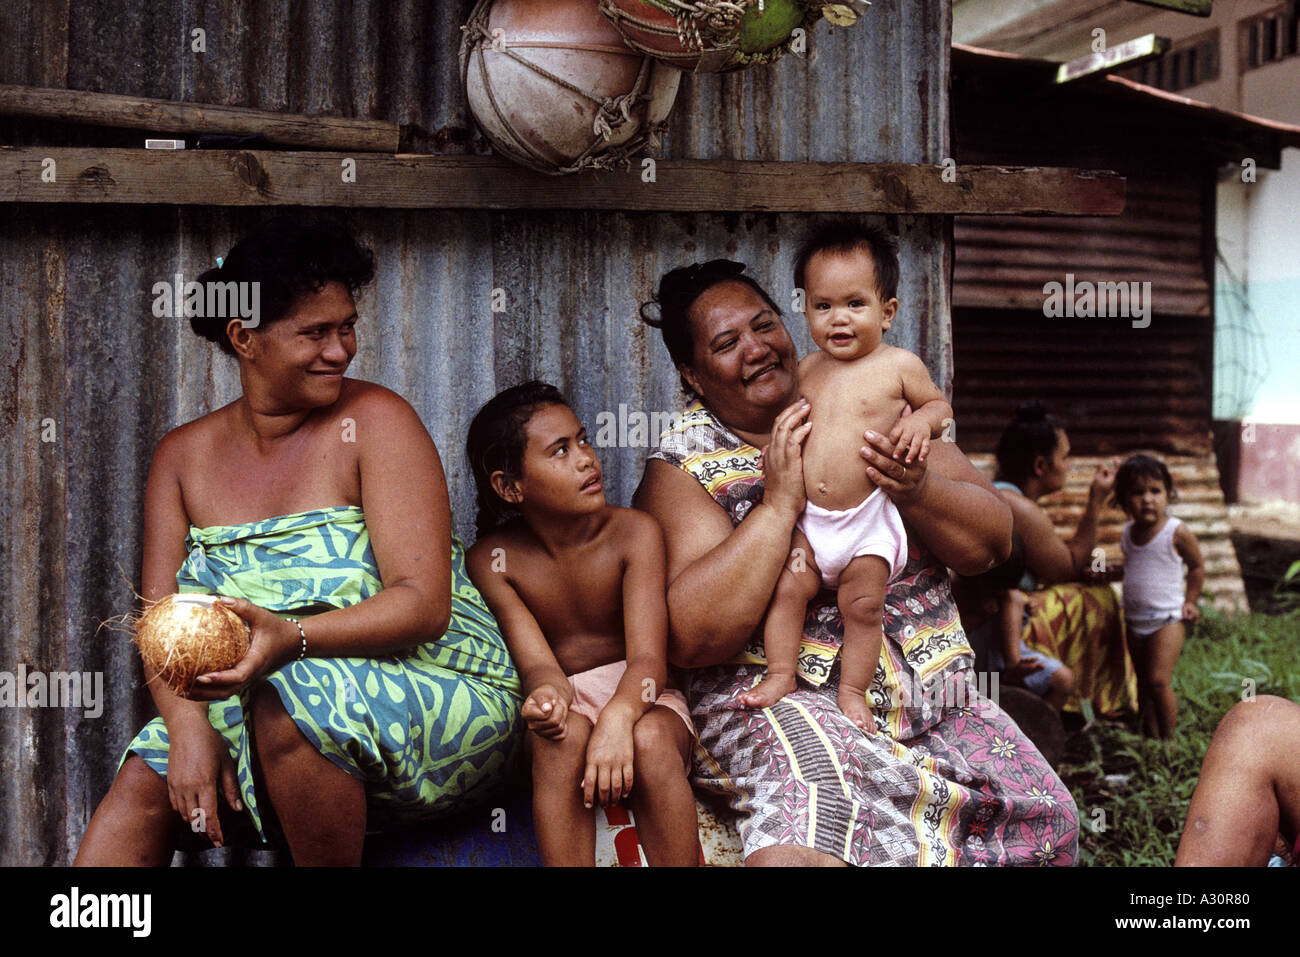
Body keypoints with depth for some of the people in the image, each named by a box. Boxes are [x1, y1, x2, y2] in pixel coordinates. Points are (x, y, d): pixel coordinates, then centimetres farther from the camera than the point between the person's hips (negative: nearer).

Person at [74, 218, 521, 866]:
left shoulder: (374, 420, -7)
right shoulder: (183, 455, 8)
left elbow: (425, 604, -16)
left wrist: (292, 638, -33)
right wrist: (188, 726, -17)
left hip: (435, 695, -4)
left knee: (290, 698, -31)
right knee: (140, 786, -16)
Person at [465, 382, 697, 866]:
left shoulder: (634, 532, -11)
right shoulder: (492, 559, -6)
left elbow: (648, 658, -20)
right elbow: (538, 661, -14)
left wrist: (617, 718, -43)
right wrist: (547, 693, -41)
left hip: (639, 698, 0)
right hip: (568, 701, 0)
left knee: (650, 738, -34)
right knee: (564, 735, -34)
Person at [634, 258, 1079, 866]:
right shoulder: (682, 467, 1)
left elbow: (991, 545, 7)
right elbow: (689, 638, -13)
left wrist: (915, 489, -14)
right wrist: (779, 502, -16)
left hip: (930, 691, 5)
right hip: (781, 696, -5)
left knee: (1043, 816, -10)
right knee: (801, 845, -33)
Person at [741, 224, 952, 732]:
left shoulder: (899, 365, -4)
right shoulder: (806, 369, 8)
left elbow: (939, 404, 9)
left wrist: (921, 420, -13)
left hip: (869, 519, -3)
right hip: (807, 518, 4)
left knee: (863, 605, -4)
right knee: (786, 587, -6)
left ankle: (853, 689, 12)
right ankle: (781, 674, 8)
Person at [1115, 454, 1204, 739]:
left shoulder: (1177, 533, -11)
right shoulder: (1128, 533, 5)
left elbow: (1197, 566, 2)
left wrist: (1190, 602, 0)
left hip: (1166, 620, -6)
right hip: (1134, 620, 6)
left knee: (1158, 681, -12)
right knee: (1143, 683, 12)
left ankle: (1168, 738, -1)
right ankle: (1150, 736, 21)